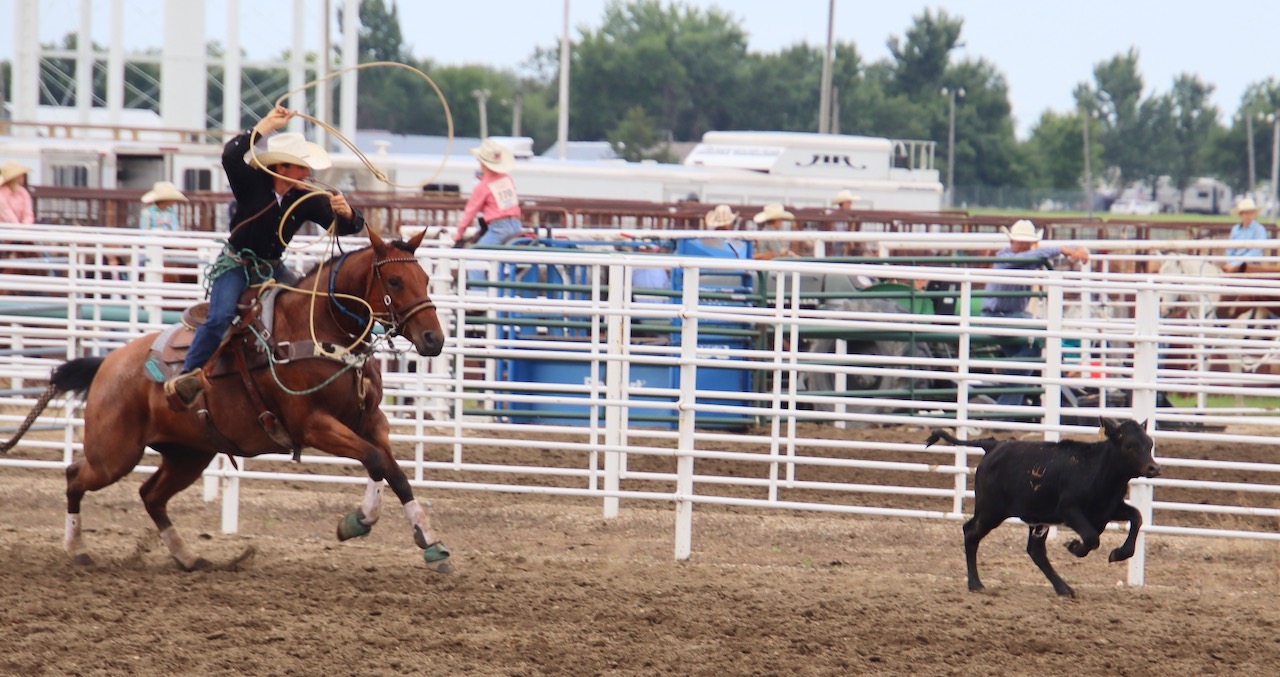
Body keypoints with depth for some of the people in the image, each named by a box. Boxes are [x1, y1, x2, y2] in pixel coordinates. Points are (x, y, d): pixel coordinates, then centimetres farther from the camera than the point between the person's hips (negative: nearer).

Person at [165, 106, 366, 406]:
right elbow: (231, 156, -35)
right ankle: (189, 375, -23)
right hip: (236, 265, -5)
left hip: (273, 269, 5)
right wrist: (267, 125, -34)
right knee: (221, 317, -27)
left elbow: (350, 227, -5)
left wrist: (346, 213, -29)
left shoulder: (307, 200, -6)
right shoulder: (252, 184, -16)